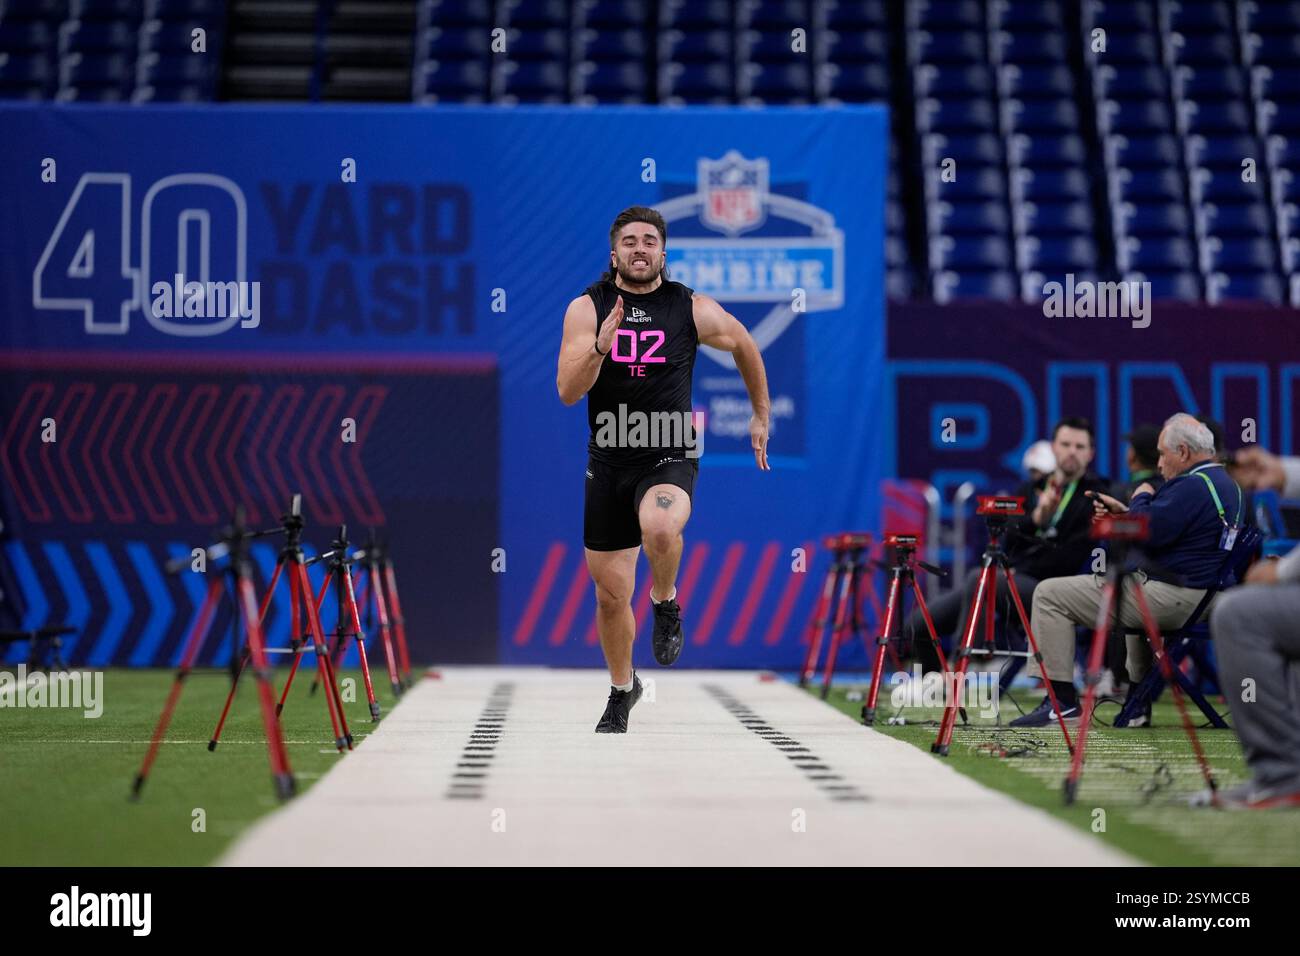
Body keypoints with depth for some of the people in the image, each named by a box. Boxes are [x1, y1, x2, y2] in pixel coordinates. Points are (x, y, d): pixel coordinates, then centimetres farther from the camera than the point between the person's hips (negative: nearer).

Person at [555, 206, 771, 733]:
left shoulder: (693, 309, -4)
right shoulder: (587, 308, -4)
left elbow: (744, 346, 16)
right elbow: (568, 392, -13)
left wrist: (761, 415, 22)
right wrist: (599, 348, -30)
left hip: (670, 457, -2)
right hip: (608, 462, 2)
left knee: (660, 528, -36)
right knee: (610, 595, 9)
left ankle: (666, 602, -4)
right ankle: (622, 689, 35)